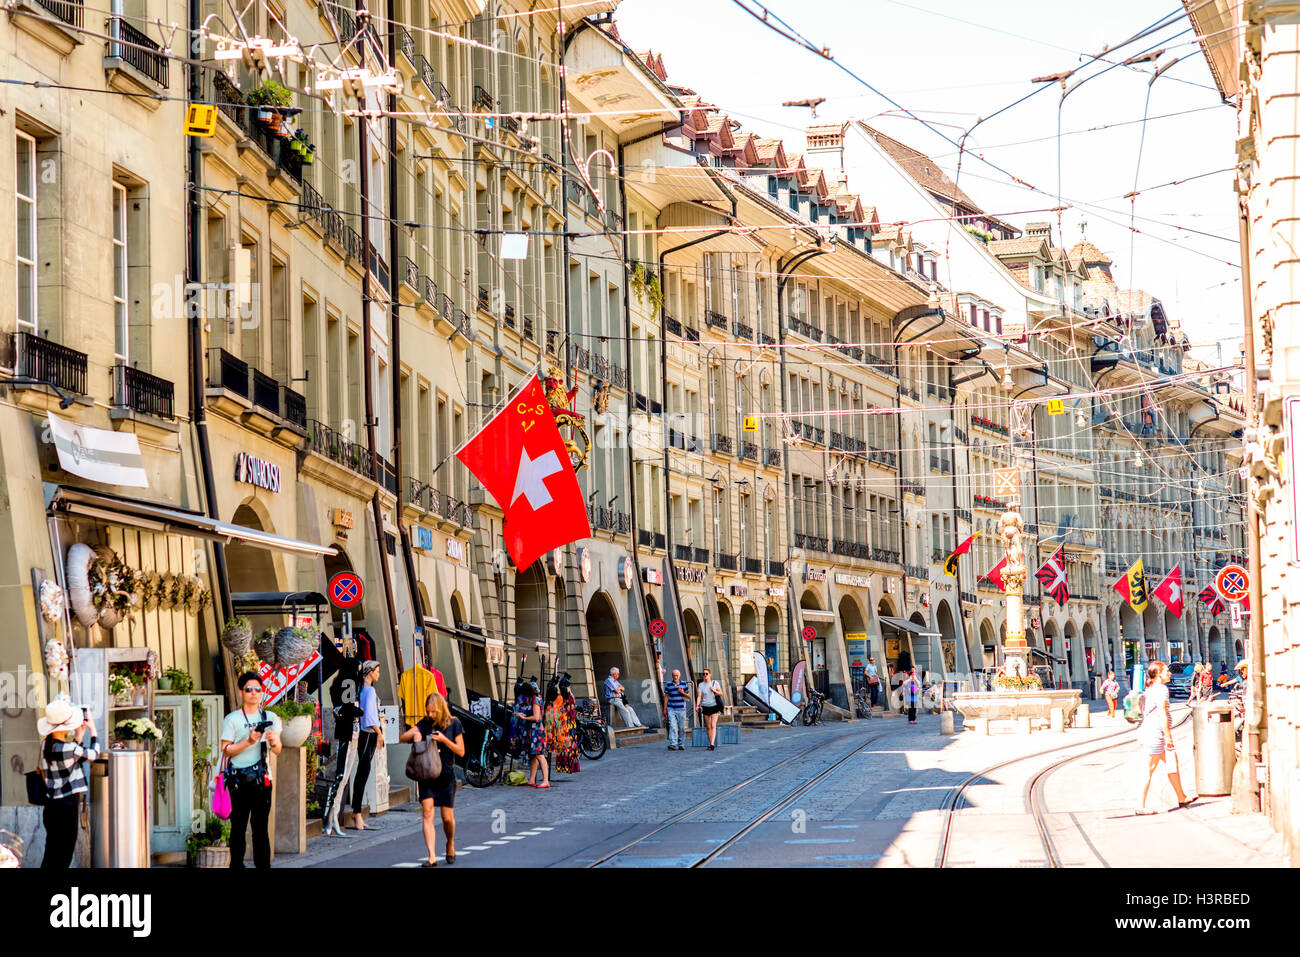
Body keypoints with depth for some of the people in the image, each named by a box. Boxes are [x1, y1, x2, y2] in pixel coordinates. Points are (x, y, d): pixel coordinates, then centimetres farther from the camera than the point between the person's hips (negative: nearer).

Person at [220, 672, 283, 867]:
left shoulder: (270, 718, 12)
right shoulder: (232, 719, 1)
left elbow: (277, 751, 12)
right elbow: (226, 750, -5)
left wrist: (273, 742, -10)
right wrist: (248, 742, -17)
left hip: (262, 778, 3)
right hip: (239, 779, -3)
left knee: (261, 826, 3)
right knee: (238, 825, -2)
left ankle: (263, 864, 4)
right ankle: (236, 864, 1)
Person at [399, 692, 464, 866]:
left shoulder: (454, 724, -2)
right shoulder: (425, 723, 4)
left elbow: (461, 752, -3)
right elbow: (402, 738, 2)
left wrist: (444, 739, -17)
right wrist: (414, 734, -19)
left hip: (446, 775, -1)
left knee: (447, 818, 2)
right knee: (427, 813, -12)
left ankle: (450, 845, 34)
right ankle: (432, 857, -17)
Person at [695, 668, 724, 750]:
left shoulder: (715, 683, 1)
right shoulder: (701, 685, 2)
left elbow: (721, 694, 5)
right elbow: (699, 696, -5)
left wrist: (714, 691, -14)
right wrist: (697, 705, -22)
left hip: (714, 706, -2)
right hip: (705, 707, 2)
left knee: (713, 726, -14)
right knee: (708, 727, 7)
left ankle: (712, 744, -22)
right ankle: (710, 744, 18)